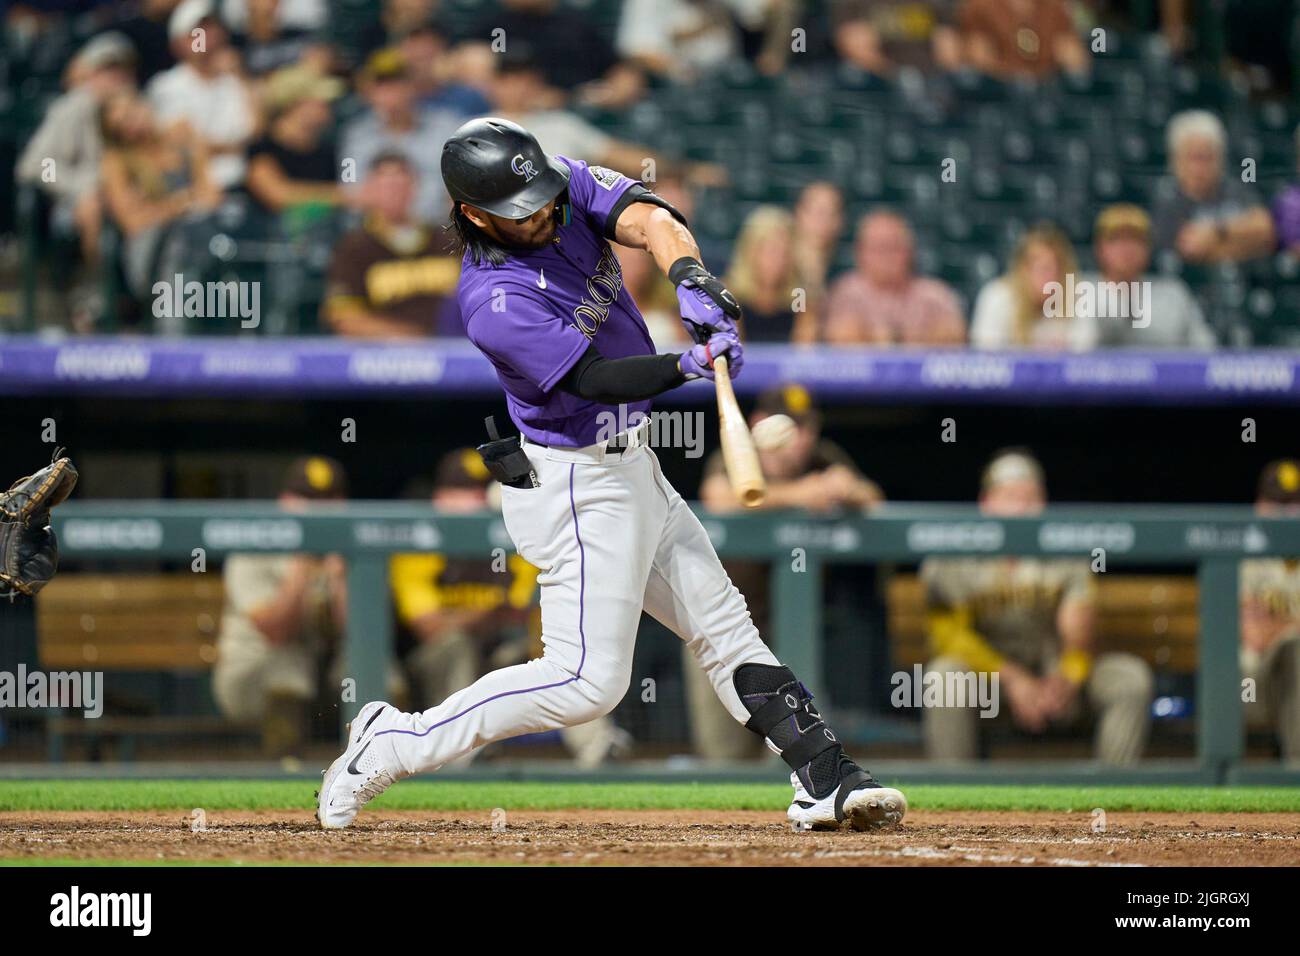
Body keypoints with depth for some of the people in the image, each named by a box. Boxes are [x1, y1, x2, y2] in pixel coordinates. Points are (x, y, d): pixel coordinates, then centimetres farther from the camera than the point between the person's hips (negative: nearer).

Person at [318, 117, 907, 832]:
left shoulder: (569, 189, -4)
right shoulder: (495, 303, -26)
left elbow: (649, 219, -18)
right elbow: (597, 380, -30)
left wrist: (690, 278, -38)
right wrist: (692, 364, -43)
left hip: (629, 466, 9)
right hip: (577, 486, -9)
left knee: (724, 626, 11)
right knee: (589, 680, -10)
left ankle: (825, 780, 16)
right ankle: (389, 744, -3)